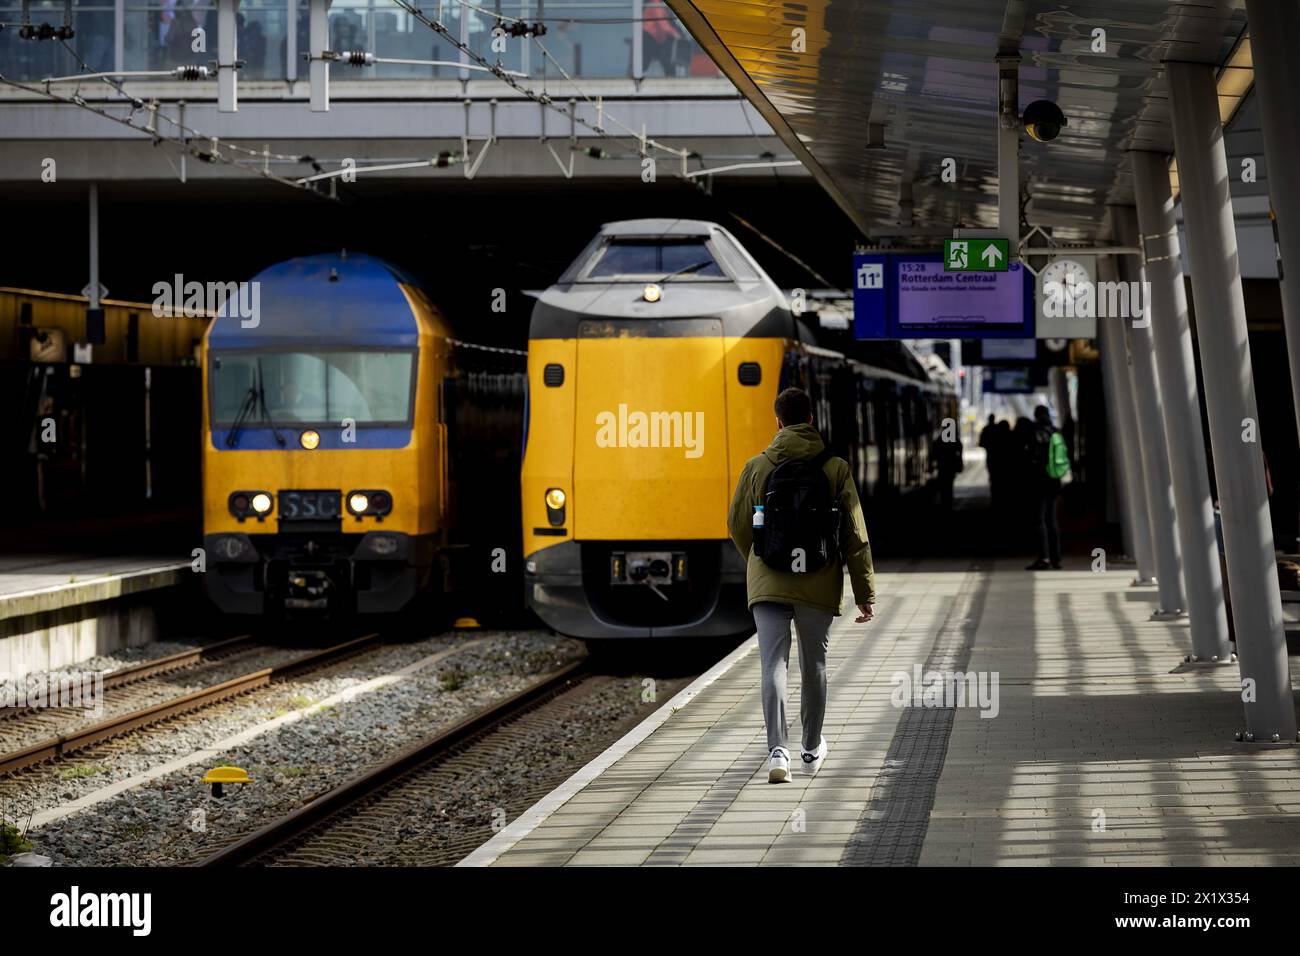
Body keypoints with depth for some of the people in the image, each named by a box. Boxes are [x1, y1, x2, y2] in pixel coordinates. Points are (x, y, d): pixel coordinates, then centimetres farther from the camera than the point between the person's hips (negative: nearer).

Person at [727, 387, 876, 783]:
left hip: (767, 583, 0)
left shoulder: (757, 467, -1)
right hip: (819, 584, 0)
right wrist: (865, 593, 3)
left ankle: (777, 750, -20)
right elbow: (855, 535, -3)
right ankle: (812, 750, 29)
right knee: (814, 666, 15)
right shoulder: (835, 468, -3)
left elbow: (738, 525, 8)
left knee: (773, 665, -4)